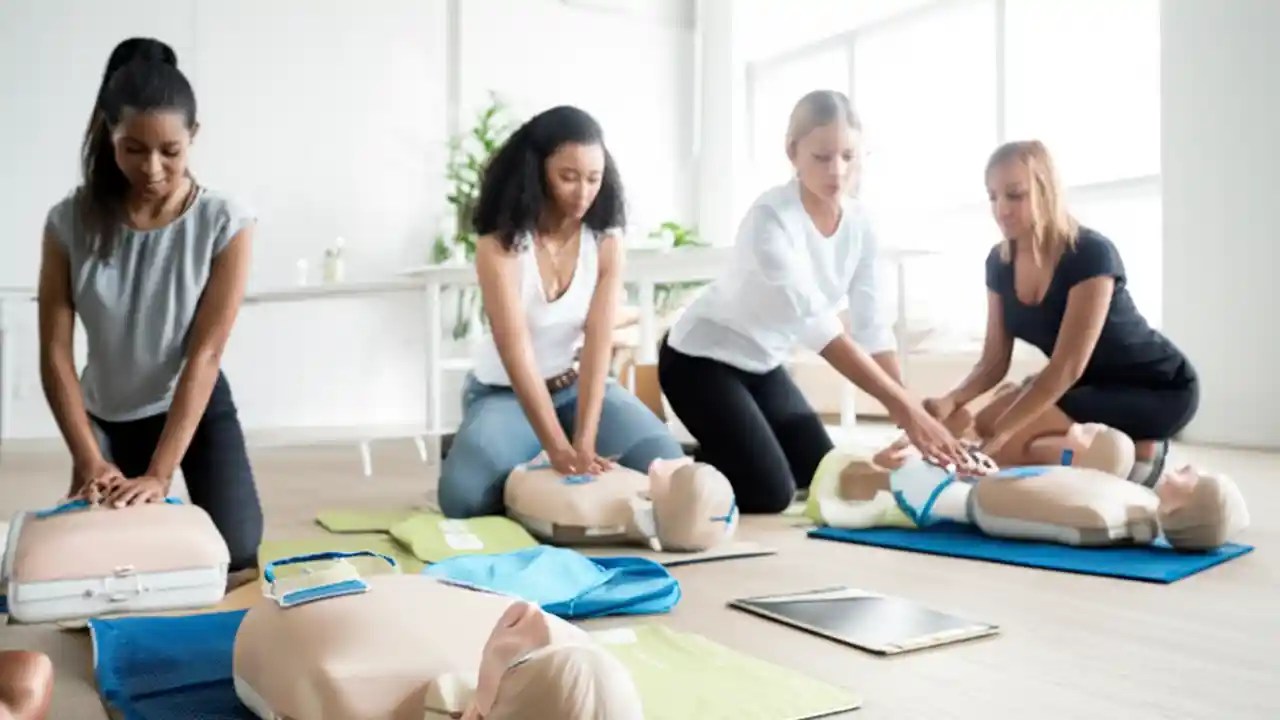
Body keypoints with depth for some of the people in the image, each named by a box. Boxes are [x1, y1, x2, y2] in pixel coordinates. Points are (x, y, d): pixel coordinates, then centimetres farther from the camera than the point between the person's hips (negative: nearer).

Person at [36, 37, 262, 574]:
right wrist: (89, 460, -21)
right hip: (107, 416, 2)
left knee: (237, 554, -10)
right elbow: (55, 353, -13)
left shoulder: (224, 223, -20)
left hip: (199, 407, -2)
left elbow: (204, 354, -23)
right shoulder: (70, 222, -15)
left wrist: (159, 473, -28)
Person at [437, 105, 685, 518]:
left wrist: (584, 442, -32)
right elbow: (515, 348, -30)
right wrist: (558, 448, -40)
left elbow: (598, 343, -20)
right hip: (505, 391, -2)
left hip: (579, 385, 3)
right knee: (463, 496, -27)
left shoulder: (606, 242, -10)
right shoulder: (498, 243, -20)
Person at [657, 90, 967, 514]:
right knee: (769, 493, -15)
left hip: (762, 363, 7)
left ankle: (707, 466, 24)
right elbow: (814, 323, -37)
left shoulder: (859, 224, -7)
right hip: (701, 357, -7)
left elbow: (871, 327, -6)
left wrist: (908, 413, -14)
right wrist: (904, 407, -40)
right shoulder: (772, 216, -29)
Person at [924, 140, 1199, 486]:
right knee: (983, 425, -11)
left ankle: (1135, 450, -4)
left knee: (1014, 435, -26)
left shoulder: (1091, 254, -27)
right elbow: (994, 361, -6)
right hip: (1092, 384, 8)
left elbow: (1067, 367, -32)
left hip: (1158, 389, -8)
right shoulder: (999, 262, -6)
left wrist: (997, 437, -39)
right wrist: (951, 400, -27)